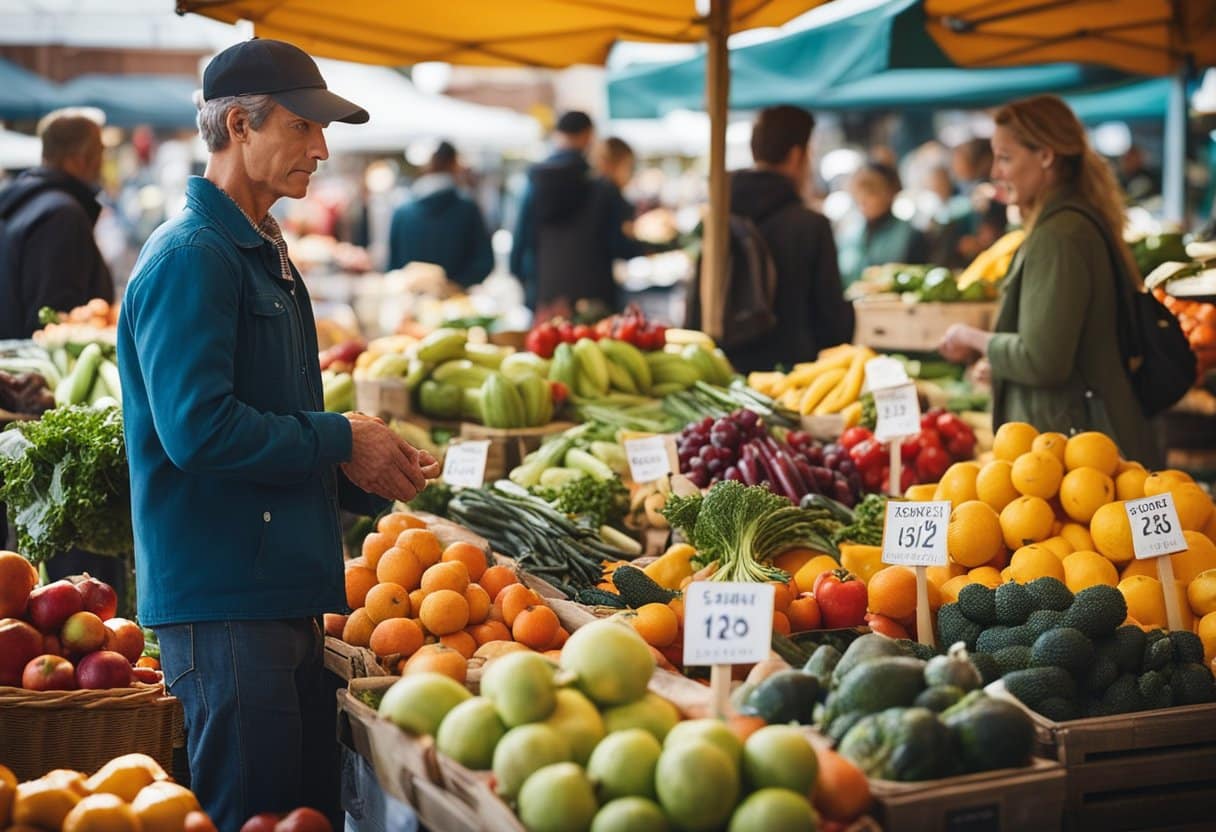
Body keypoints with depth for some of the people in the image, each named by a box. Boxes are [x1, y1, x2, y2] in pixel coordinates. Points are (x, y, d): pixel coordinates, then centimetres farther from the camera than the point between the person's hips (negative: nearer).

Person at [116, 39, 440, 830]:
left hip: (285, 597, 10)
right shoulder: (192, 256, -13)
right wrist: (341, 441, -13)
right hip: (224, 603, -10)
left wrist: (369, 471, 6)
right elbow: (196, 430, -24)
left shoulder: (266, 255, 18)